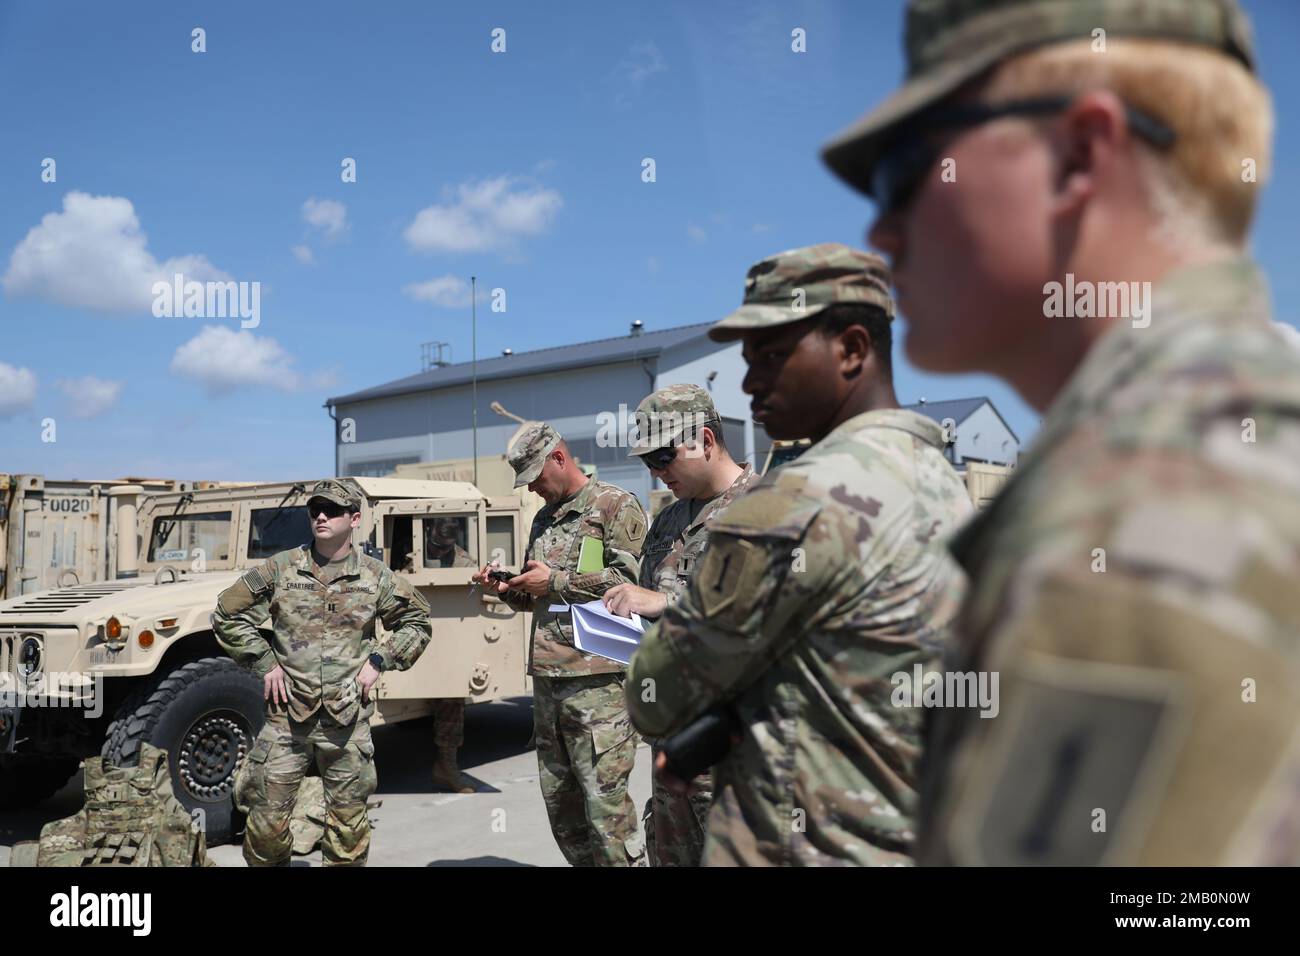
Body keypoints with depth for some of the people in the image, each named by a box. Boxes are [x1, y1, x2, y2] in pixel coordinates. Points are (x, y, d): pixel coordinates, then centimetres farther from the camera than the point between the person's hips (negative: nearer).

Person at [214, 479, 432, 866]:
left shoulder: (376, 577, 1)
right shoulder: (280, 568, 0)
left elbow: (417, 623, 11)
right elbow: (228, 615, 7)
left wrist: (378, 661, 0)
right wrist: (264, 663, 0)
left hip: (347, 719, 0)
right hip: (286, 714, 0)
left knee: (348, 824, 8)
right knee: (267, 819, 4)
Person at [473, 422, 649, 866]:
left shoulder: (616, 505, -3)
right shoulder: (544, 519, 21)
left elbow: (631, 580, -15)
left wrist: (558, 581, -12)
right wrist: (506, 587, 7)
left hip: (596, 678, -8)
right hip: (546, 676, 8)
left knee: (605, 799, -6)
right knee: (558, 797, 12)